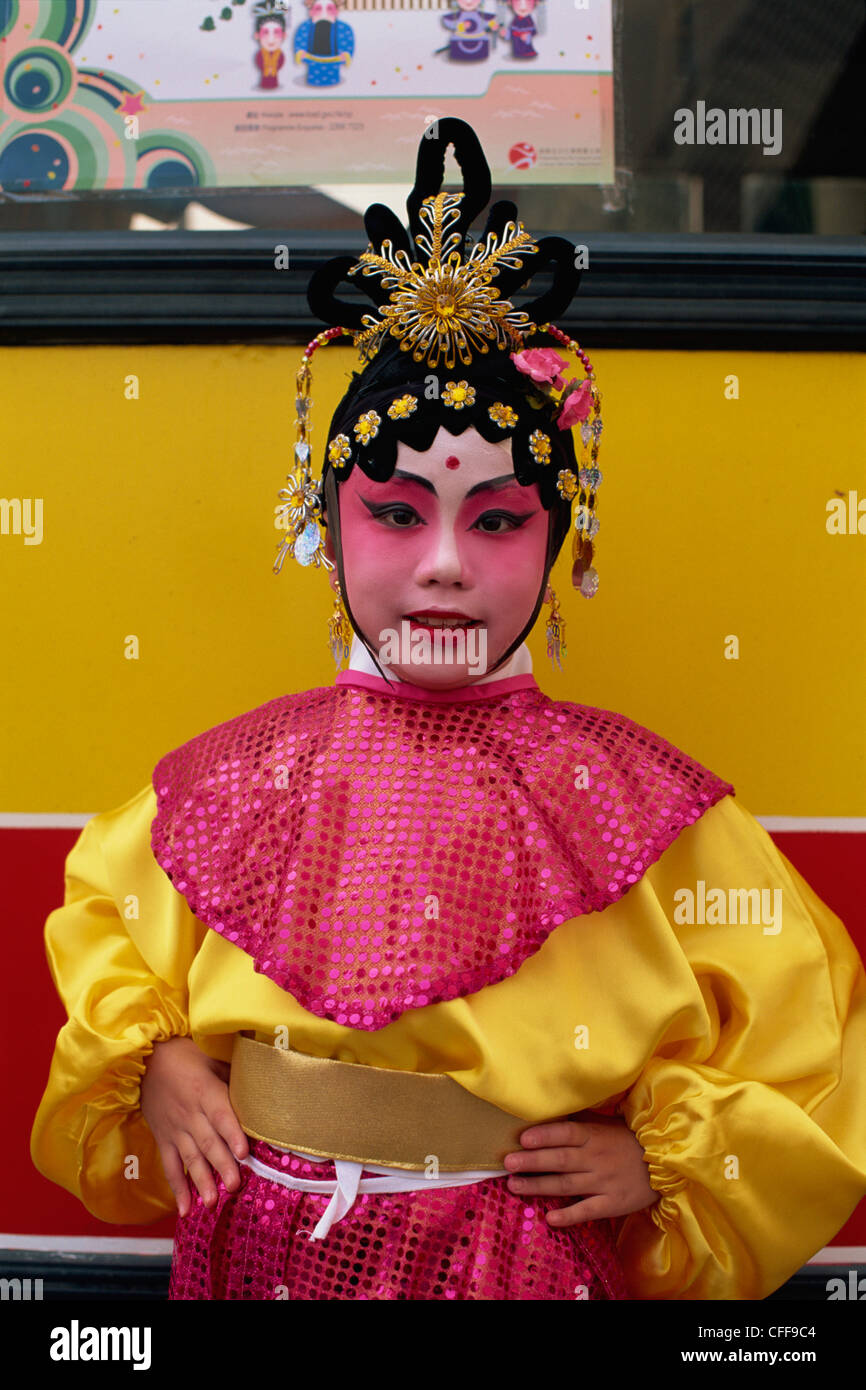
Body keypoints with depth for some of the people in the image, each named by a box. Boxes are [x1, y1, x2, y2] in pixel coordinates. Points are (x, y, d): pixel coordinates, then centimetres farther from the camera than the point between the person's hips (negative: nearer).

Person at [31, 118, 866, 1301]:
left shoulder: (636, 801, -11)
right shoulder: (240, 776, -6)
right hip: (266, 1255, 2)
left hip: (531, 1262, -1)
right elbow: (101, 918, 13)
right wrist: (153, 1064, -2)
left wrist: (660, 1155, -11)